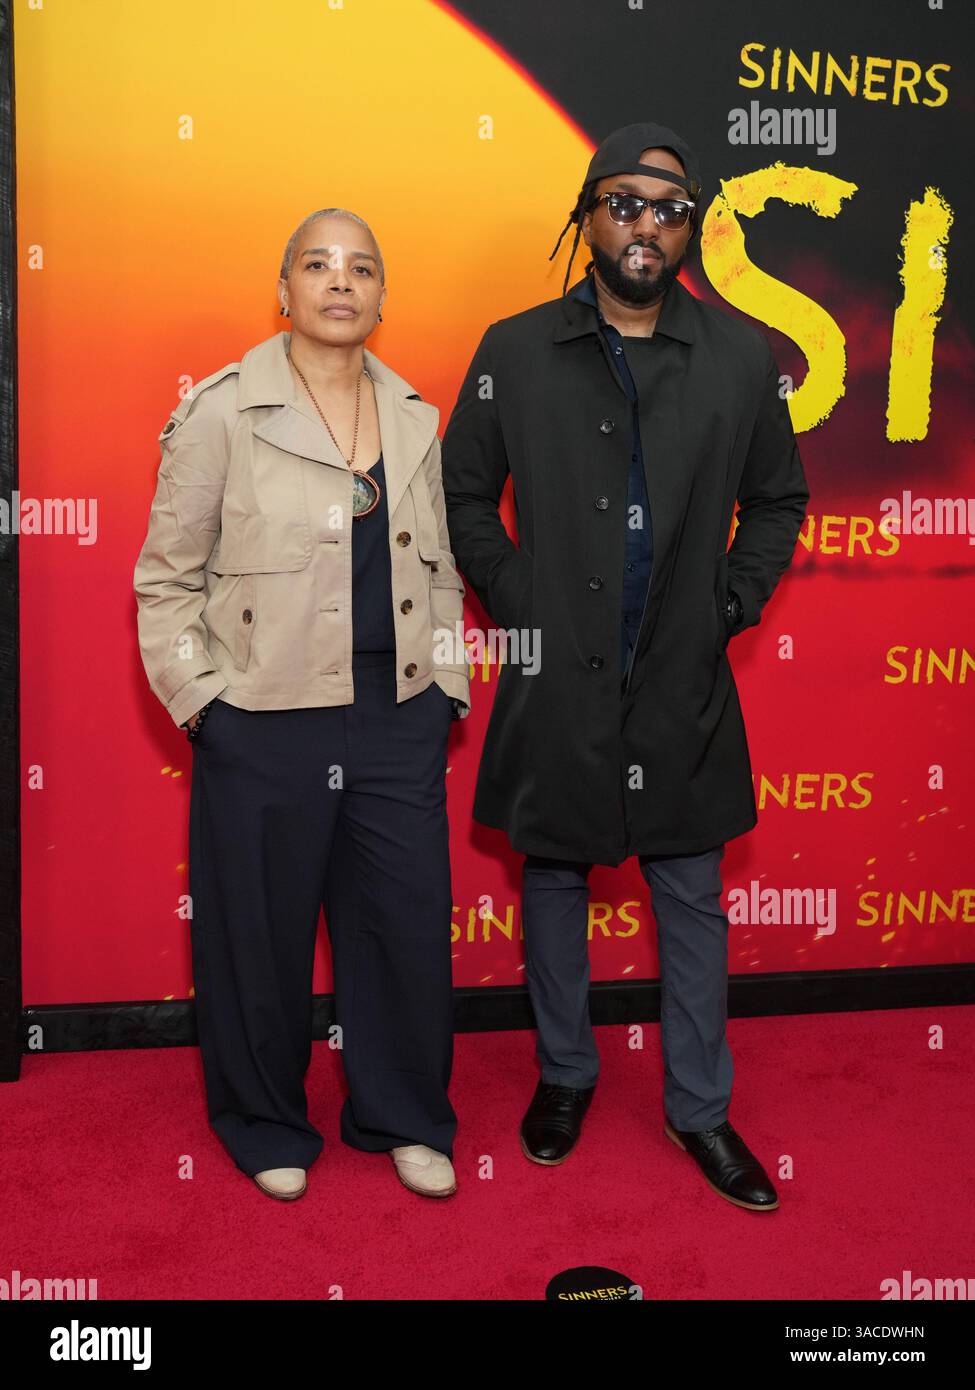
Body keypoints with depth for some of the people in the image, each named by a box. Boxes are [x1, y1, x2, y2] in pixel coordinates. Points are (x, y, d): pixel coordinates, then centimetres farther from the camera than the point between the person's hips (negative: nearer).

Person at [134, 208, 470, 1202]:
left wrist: (446, 685, 8)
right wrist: (198, 696, -8)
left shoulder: (416, 420, 9)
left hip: (398, 719, 4)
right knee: (262, 933, 9)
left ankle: (404, 1119, 32)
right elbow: (167, 576, -2)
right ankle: (268, 1129, 32)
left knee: (409, 923, 10)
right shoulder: (222, 412, -4)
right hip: (265, 722, -3)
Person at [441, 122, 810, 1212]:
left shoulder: (741, 357, 2)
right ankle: (565, 1073, 35)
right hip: (555, 682, 0)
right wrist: (516, 604, -4)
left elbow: (777, 500, 11)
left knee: (691, 898, 10)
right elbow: (463, 496, 5)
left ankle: (699, 1106, 28)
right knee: (553, 882, 13)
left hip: (684, 684, 1)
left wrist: (732, 605, 0)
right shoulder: (515, 351, 0)